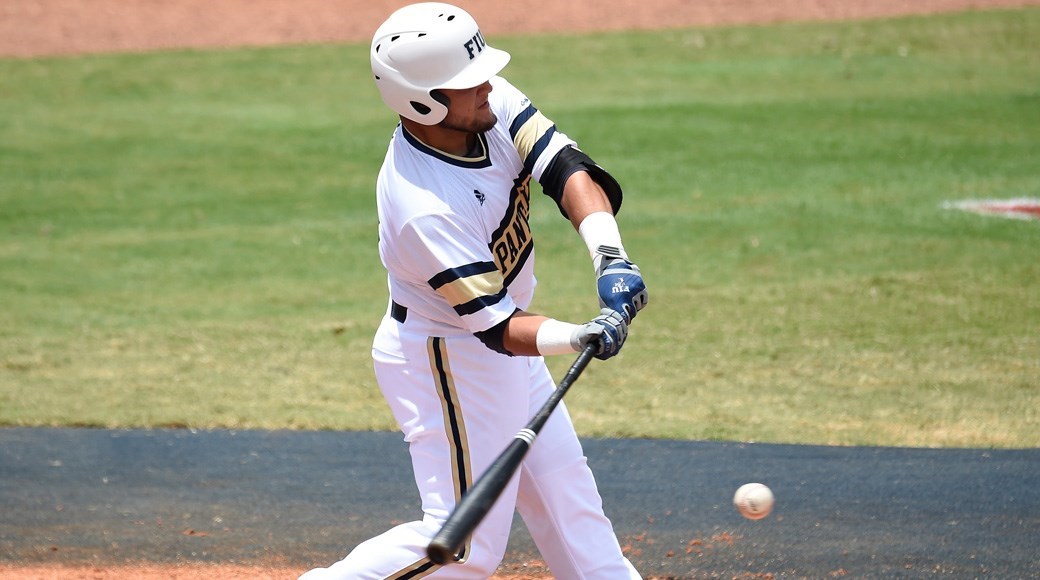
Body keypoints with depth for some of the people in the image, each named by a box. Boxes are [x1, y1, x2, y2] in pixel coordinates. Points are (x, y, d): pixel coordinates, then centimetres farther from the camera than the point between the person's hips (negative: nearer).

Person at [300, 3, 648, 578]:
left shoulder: (493, 103, -13)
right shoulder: (423, 207, -34)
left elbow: (566, 169, -21)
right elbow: (496, 326, -32)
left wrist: (610, 259, -37)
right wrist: (581, 337, -49)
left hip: (502, 355, 9)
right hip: (446, 361, -9)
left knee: (564, 491, 19)